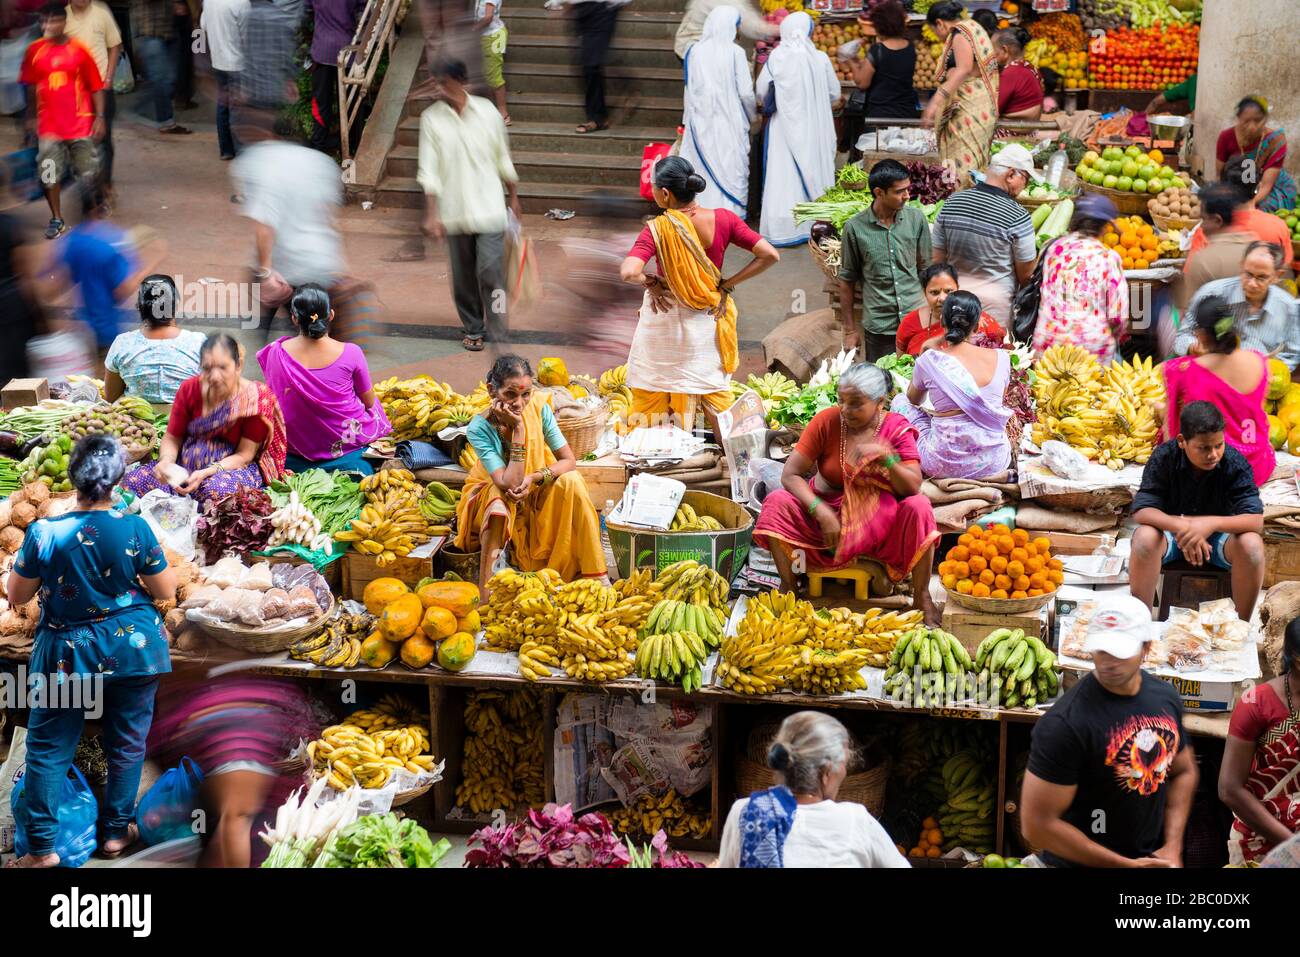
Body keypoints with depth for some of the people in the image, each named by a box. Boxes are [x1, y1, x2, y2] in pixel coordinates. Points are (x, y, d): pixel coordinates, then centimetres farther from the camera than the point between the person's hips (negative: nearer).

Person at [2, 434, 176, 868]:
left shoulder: (44, 533, -14)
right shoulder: (136, 528, -13)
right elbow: (166, 591, -3)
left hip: (67, 654, 0)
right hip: (133, 648, 1)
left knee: (48, 747, 10)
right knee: (127, 742, 15)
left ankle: (42, 846, 10)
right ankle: (116, 832, 24)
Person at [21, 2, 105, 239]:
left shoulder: (79, 51, -6)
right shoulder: (35, 51, 1)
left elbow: (96, 87, -1)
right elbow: (29, 86, 11)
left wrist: (99, 117, -6)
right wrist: (31, 117, 11)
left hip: (80, 124, -2)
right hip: (48, 126, 2)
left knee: (88, 173, 8)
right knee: (48, 175, -2)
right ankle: (57, 219, 12)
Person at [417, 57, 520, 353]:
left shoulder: (486, 112, -1)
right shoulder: (431, 118, -3)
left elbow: (503, 159, 11)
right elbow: (429, 170, -4)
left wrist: (514, 197, 17)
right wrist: (431, 214, -10)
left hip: (489, 208, -1)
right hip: (454, 211, 1)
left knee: (490, 270, -11)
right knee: (464, 275, 9)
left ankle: (497, 333, -5)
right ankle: (473, 328, 27)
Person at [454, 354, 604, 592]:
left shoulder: (538, 408, -18)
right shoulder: (479, 428, -26)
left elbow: (569, 461, -14)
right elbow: (509, 483, -34)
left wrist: (534, 478, -31)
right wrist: (517, 428, -35)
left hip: (536, 494, 3)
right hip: (492, 495, -3)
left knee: (571, 481, -25)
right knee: (499, 495, -35)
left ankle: (593, 574, -21)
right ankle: (487, 595, -32)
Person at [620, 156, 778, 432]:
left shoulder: (658, 229, -22)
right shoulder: (723, 220, -13)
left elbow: (629, 272, -36)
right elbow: (769, 255, -13)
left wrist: (651, 282, -15)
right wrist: (727, 284, -7)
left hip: (665, 321, -3)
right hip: (707, 322, 3)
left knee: (651, 391, 13)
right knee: (714, 388, 19)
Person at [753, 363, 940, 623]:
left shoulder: (897, 428, -8)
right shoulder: (826, 421, -9)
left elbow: (913, 488, -14)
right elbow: (790, 475, -12)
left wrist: (886, 457, -32)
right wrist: (821, 511, -26)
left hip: (880, 519, -1)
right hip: (829, 513, 1)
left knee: (919, 507, -30)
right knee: (777, 503, -24)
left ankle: (921, 597, -14)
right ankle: (787, 589, -10)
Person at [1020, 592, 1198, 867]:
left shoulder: (1166, 697, -5)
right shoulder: (1064, 724, -24)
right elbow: (1037, 826, -23)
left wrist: (1172, 847, -3)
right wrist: (1127, 865, -19)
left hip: (1152, 857, 6)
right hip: (1079, 864, -5)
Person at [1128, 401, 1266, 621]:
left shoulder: (1235, 464, -21)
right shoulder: (1165, 457, -21)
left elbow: (1256, 520, -27)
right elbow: (1141, 511, -25)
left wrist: (1212, 523, -45)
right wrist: (1182, 527, -44)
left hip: (1218, 536, 1)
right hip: (1172, 530, 0)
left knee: (1251, 545, -31)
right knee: (1144, 537, -33)